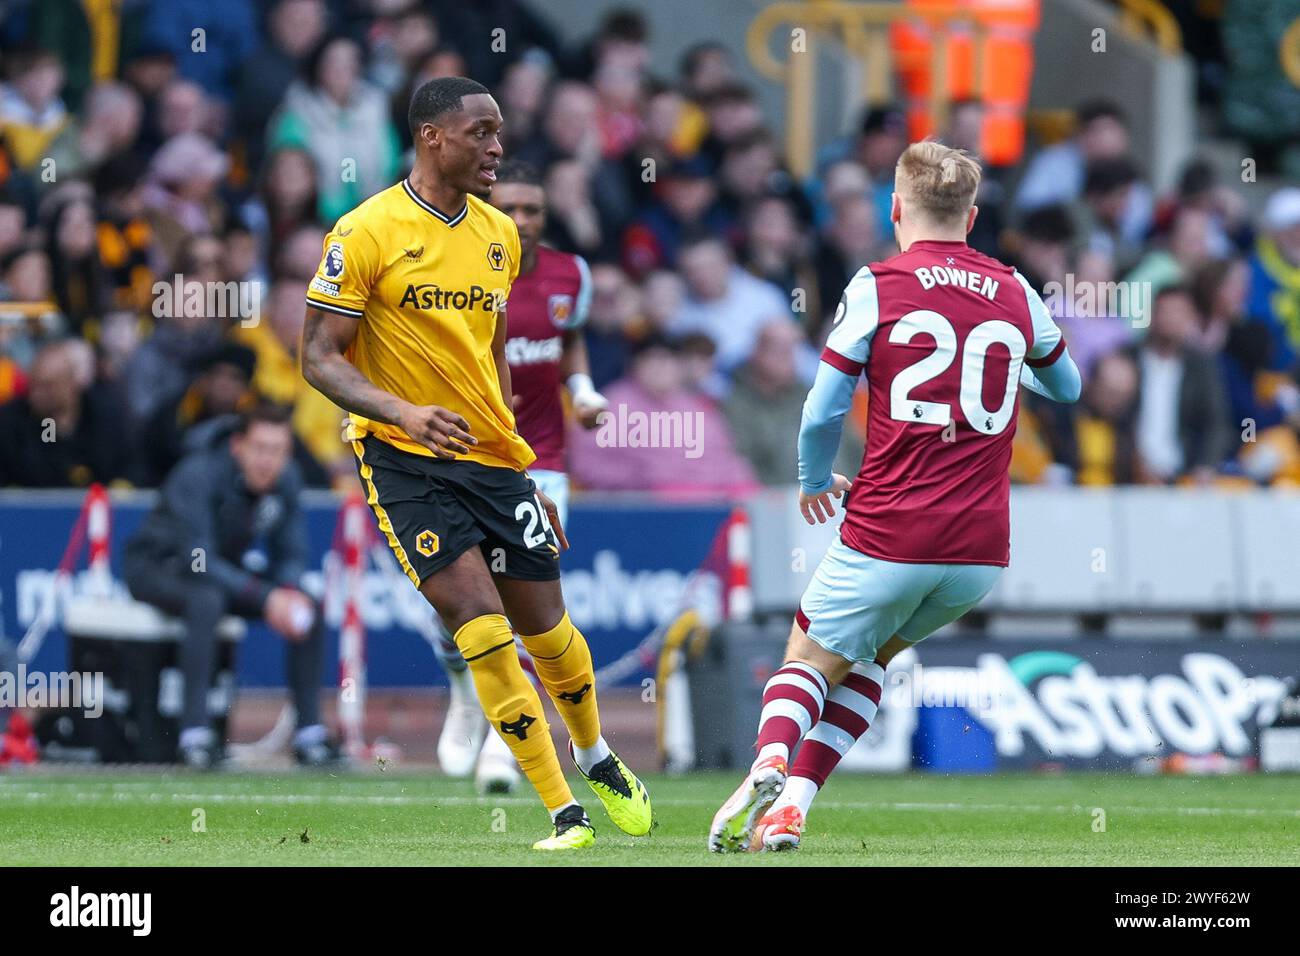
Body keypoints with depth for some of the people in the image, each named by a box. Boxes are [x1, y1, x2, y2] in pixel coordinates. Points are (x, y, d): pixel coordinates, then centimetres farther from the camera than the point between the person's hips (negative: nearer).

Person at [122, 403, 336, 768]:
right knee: (207, 600, -39)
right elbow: (198, 559, -34)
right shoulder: (201, 475, -30)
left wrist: (290, 591, -25)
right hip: (156, 565, -7)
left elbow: (289, 553, -1)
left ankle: (309, 731, -5)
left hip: (222, 568, 7)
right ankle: (194, 734, -39)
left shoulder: (286, 479, -10)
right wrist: (265, 597, -40)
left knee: (309, 608, -11)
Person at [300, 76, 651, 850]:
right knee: (485, 632, -15)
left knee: (547, 629, 11)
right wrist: (405, 412, -27)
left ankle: (597, 758, 39)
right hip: (405, 463, -5)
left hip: (492, 461, 5)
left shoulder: (500, 235, 9)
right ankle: (564, 813, -9)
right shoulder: (369, 233, -10)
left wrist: (520, 467, 19)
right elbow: (321, 357, -11)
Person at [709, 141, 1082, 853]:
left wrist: (815, 482, 17)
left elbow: (822, 414, -3)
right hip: (982, 549, 4)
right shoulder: (1016, 294, 9)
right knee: (869, 655, 25)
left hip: (887, 538, -4)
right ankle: (791, 806, 12)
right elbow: (1066, 388, 27)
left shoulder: (877, 287, -2)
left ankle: (768, 767, -19)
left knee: (810, 659, 12)